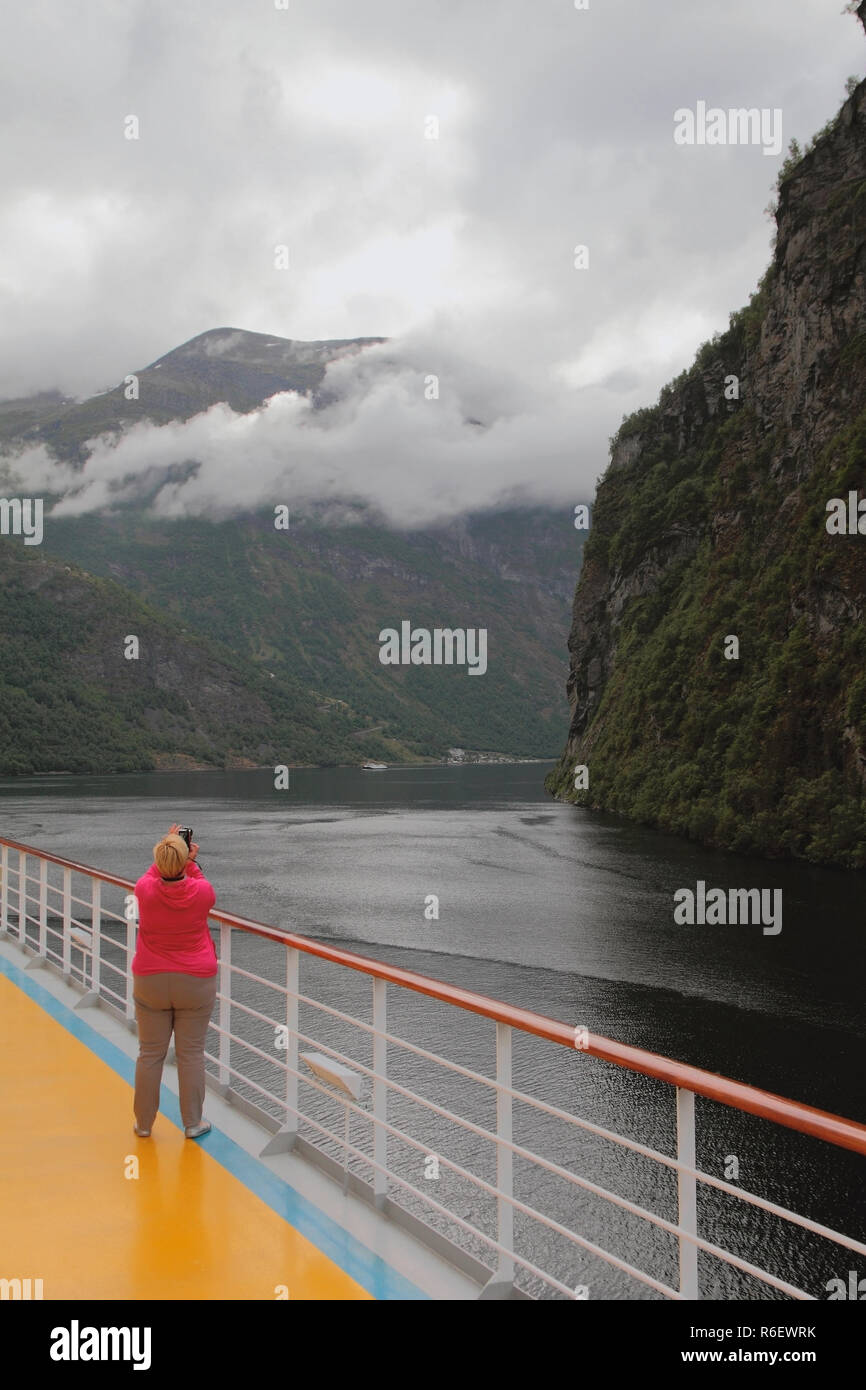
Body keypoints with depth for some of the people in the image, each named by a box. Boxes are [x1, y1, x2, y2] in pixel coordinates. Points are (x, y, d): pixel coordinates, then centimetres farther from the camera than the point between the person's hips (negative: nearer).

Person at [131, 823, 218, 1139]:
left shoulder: (145, 891, -13)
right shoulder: (201, 892, -15)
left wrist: (166, 852, 20)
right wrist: (191, 863, 17)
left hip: (150, 983, 1)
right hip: (196, 983, -1)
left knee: (150, 1053, 11)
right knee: (191, 1053, 8)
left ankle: (144, 1122, 21)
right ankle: (192, 1123, 15)